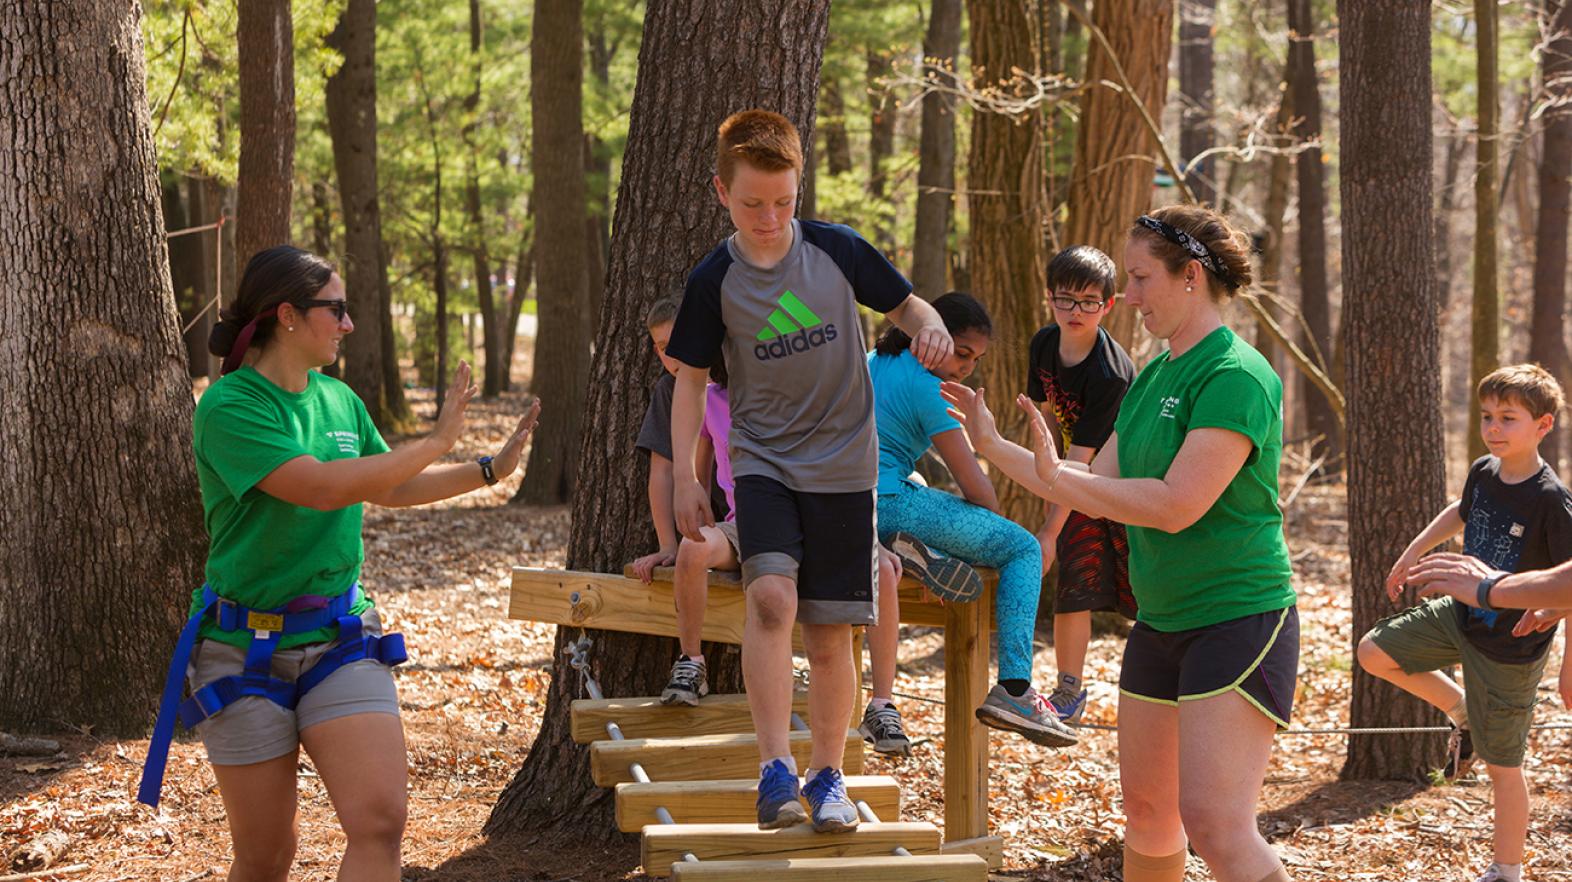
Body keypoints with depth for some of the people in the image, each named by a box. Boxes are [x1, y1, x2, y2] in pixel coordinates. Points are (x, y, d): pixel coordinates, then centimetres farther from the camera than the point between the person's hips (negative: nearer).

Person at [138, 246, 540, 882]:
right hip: (246, 645, -5)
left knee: (380, 822, -14)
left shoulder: (339, 400, 8)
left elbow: (389, 487, 25)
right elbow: (322, 486, -24)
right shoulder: (228, 408, -14)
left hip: (341, 637, 5)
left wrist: (491, 469, 19)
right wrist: (435, 443, -17)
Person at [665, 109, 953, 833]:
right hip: (763, 463, -1)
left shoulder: (836, 250, -3)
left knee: (829, 634, 4)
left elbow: (905, 305, 8)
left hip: (842, 469, 1)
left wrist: (929, 327, -15)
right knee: (772, 597, -25)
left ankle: (827, 776, 20)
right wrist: (685, 475, -3)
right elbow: (691, 378, 5)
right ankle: (776, 768, -24)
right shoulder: (715, 280, -3)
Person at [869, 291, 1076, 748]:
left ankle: (921, 555, -1)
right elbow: (972, 481, -6)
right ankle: (1014, 689, -10)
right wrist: (995, 526, 14)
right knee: (1023, 549, 1)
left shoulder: (872, 364, 20)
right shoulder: (922, 386, -7)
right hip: (888, 501, -9)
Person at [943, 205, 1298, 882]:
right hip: (1161, 620, 9)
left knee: (1214, 824, -19)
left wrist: (1057, 477, -18)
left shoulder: (1236, 376, -17)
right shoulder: (1152, 378, 12)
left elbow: (1176, 505, -25)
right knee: (1147, 808, 16)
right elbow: (1097, 490, 14)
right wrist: (991, 445, 10)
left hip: (1239, 618, -9)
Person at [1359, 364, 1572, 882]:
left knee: (1502, 765, 2)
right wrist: (1413, 553, 23)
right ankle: (1463, 713, 20)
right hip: (1461, 616, 7)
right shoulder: (1483, 473, -3)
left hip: (1510, 647, -7)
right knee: (1375, 653, 6)